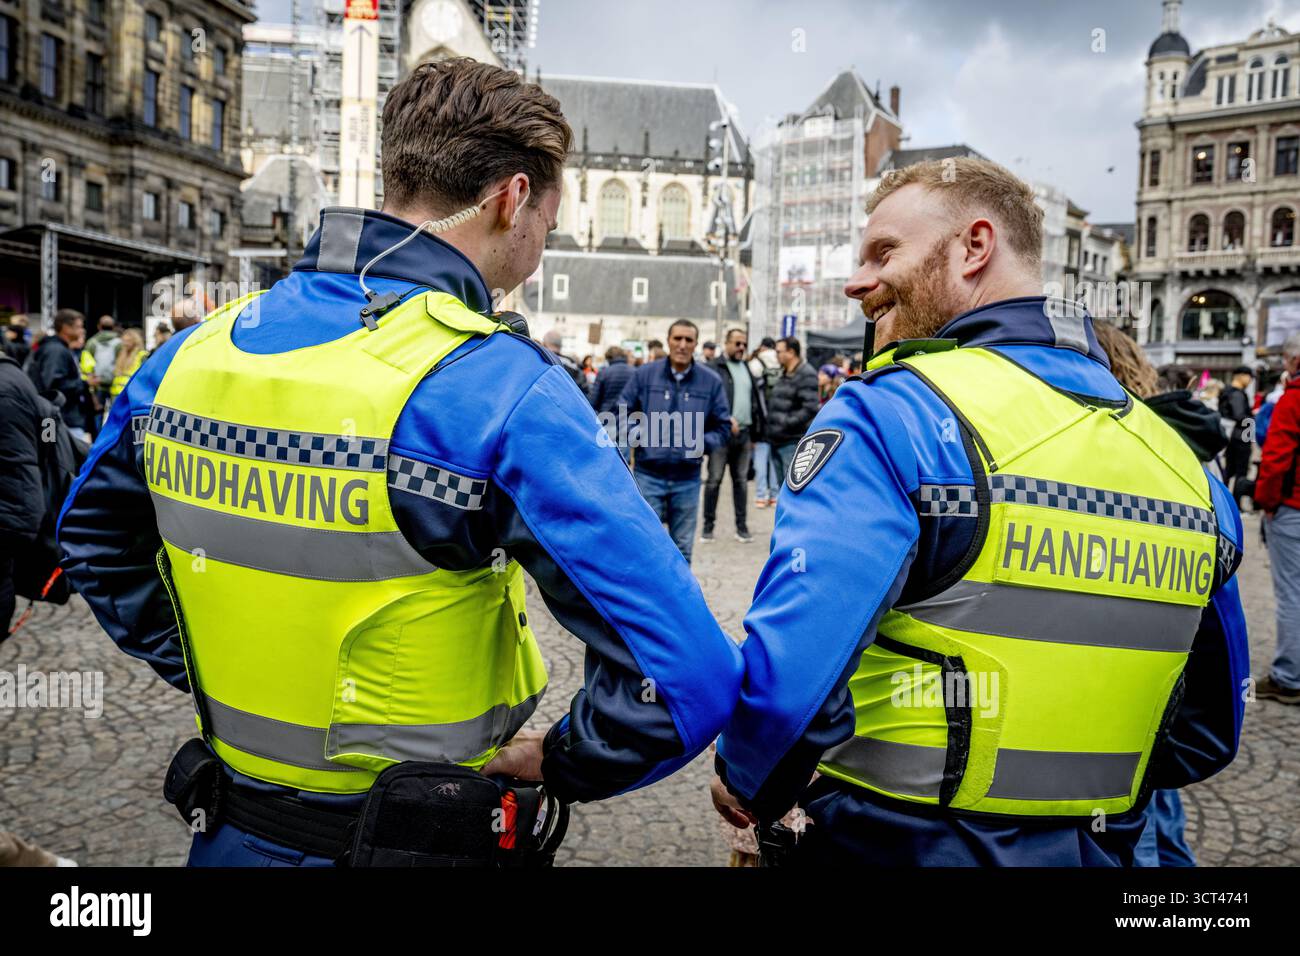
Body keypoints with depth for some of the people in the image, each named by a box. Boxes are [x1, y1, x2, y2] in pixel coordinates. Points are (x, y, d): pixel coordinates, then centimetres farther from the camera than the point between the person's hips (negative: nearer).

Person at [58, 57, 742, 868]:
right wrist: (559, 766, -10)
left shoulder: (193, 351, -4)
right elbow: (687, 678, -28)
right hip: (428, 840, -4)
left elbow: (93, 537, 14)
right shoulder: (500, 388, -24)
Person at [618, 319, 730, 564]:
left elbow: (723, 426, 8)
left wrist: (703, 444, -11)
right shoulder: (645, 374, 0)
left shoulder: (711, 381, 2)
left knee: (682, 550, 12)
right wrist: (637, 437, -10)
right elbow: (623, 413, 8)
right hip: (649, 474, -1)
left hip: (687, 478, 2)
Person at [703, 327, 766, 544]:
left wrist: (755, 432, 16)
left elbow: (755, 398, 21)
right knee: (714, 480, -1)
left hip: (744, 433, 6)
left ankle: (741, 525, 15)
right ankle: (708, 525, 8)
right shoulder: (715, 368, -4)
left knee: (741, 480, 10)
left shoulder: (747, 368, 17)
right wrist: (726, 419, -23)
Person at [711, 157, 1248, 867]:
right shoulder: (1185, 464, 2)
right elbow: (1209, 732, 9)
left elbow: (789, 674, -27)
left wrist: (746, 785, -7)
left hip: (893, 844, -5)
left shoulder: (886, 417, -18)